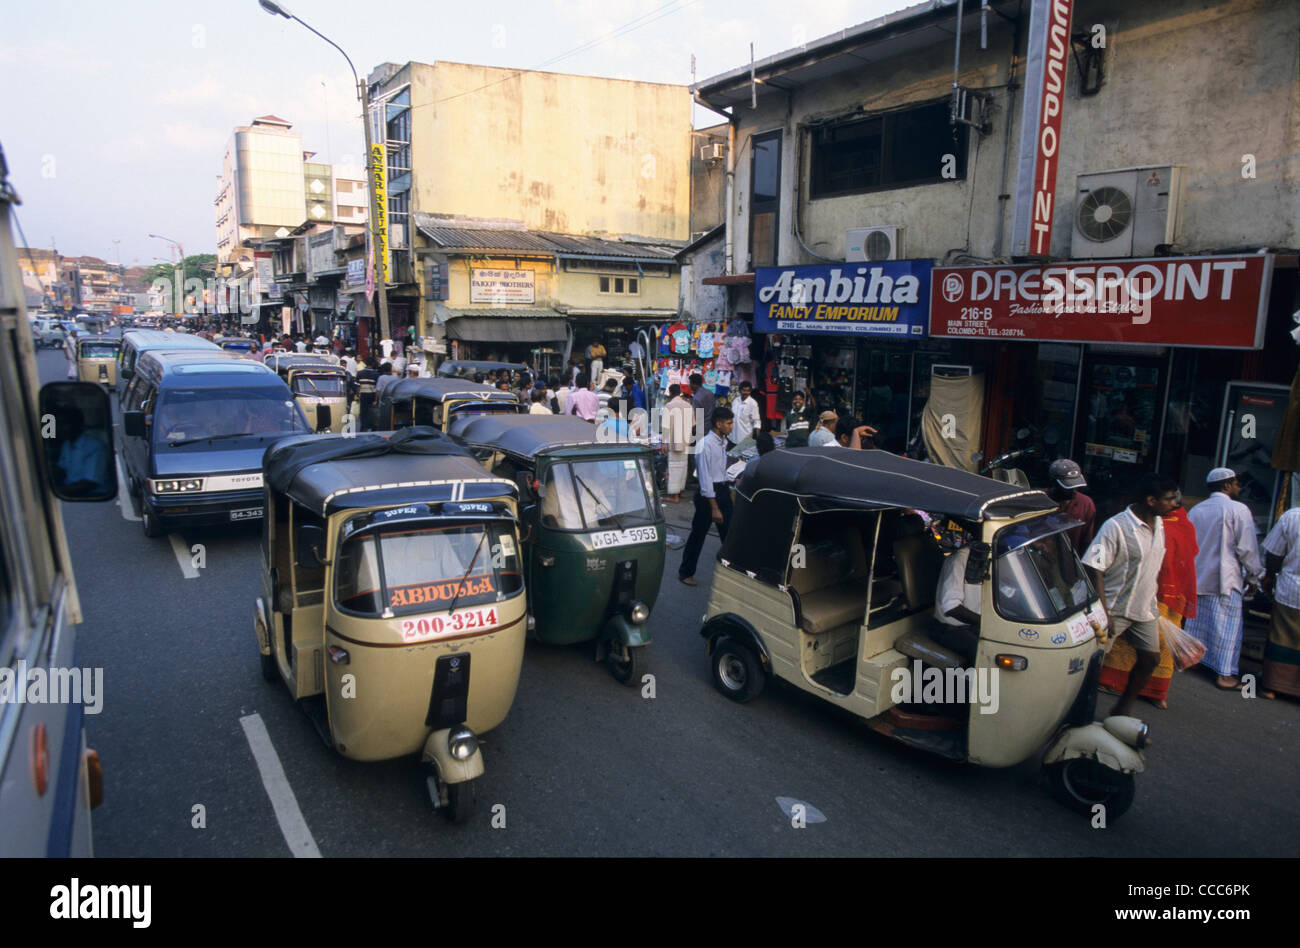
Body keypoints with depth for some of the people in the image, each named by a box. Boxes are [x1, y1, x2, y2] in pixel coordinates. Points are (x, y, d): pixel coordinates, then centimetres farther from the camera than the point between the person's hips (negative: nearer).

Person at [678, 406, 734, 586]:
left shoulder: (723, 442, 7)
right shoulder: (705, 445, -19)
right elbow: (705, 478, -21)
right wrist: (714, 507, -21)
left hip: (723, 490, 8)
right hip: (708, 493, -8)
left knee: (728, 533, 12)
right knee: (698, 534, 3)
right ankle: (685, 573, 17)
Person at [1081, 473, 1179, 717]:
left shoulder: (1159, 524, 4)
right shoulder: (1116, 527, -20)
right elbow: (1095, 570, -21)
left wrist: (1155, 602, 20)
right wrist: (1103, 613, -24)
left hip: (1145, 609, 8)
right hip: (1115, 609, -8)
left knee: (1150, 659, 12)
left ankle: (1123, 710, 29)